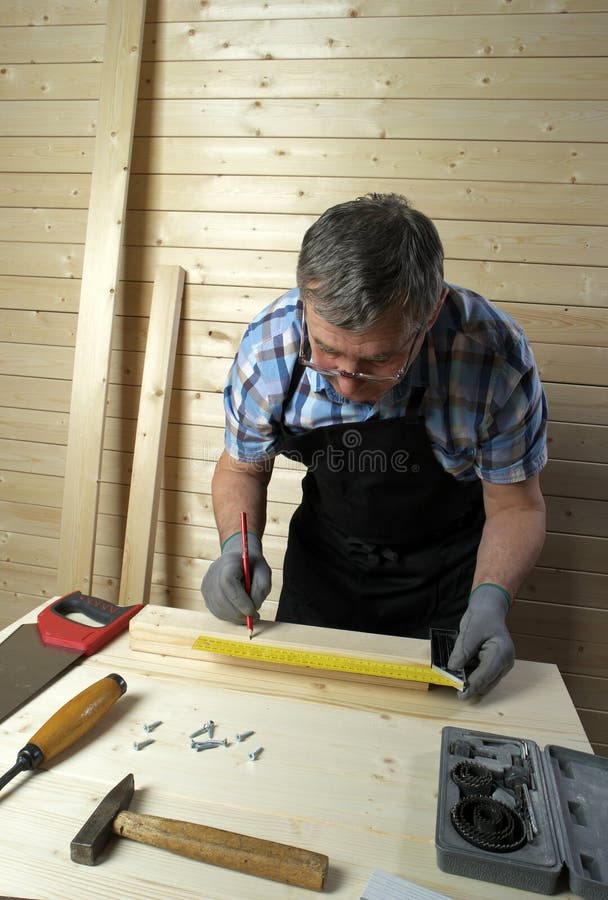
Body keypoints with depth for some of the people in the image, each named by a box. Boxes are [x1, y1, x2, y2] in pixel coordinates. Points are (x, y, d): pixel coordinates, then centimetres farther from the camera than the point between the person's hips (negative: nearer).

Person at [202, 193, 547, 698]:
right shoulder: (268, 345, -25)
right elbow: (242, 468, -6)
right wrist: (239, 545, -25)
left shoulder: (495, 354, -30)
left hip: (448, 564, -1)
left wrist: (490, 598, -32)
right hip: (324, 555, 2)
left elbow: (516, 505, -15)